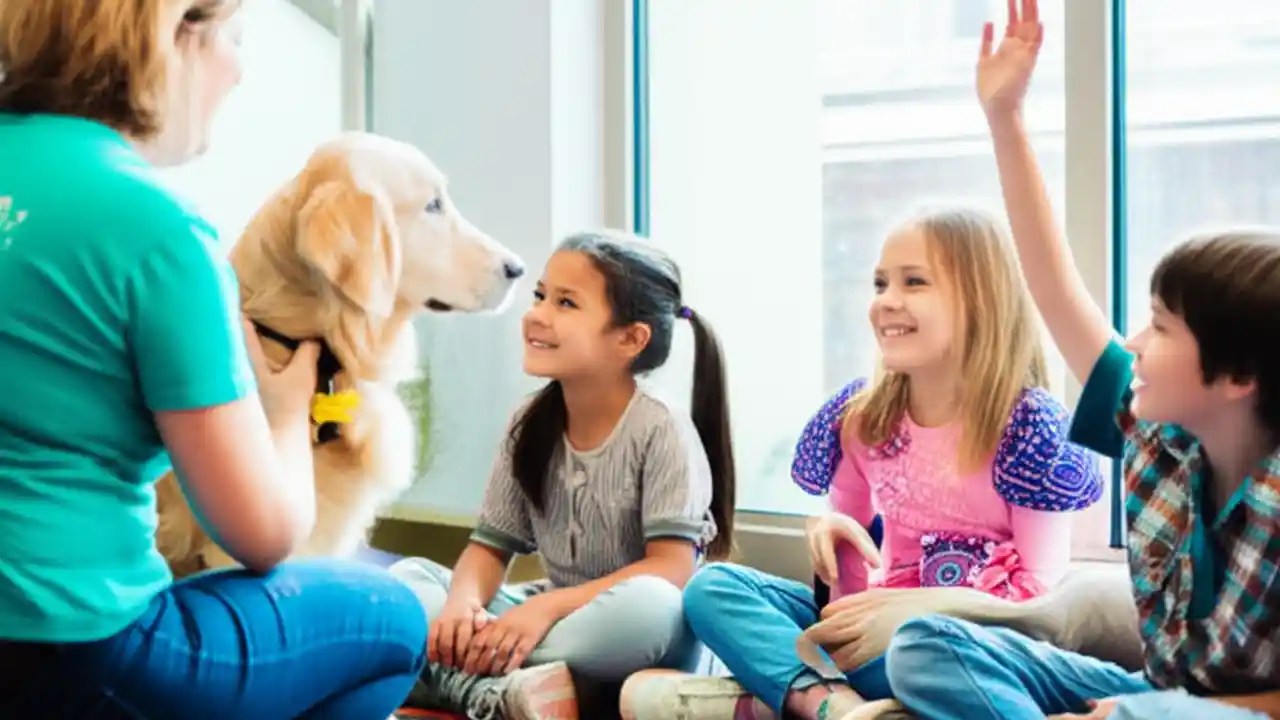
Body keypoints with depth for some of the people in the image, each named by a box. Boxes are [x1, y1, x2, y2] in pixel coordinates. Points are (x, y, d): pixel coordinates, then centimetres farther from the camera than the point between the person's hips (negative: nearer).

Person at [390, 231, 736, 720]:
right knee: (406, 577, -8)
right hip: (557, 620, 6)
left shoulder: (663, 432, -14)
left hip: (639, 640, -5)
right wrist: (463, 603, -20)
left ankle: (457, 676, -26)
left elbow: (671, 569, -20)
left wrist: (546, 607, -28)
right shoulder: (530, 425, 2)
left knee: (645, 604, -39)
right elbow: (490, 546, 3)